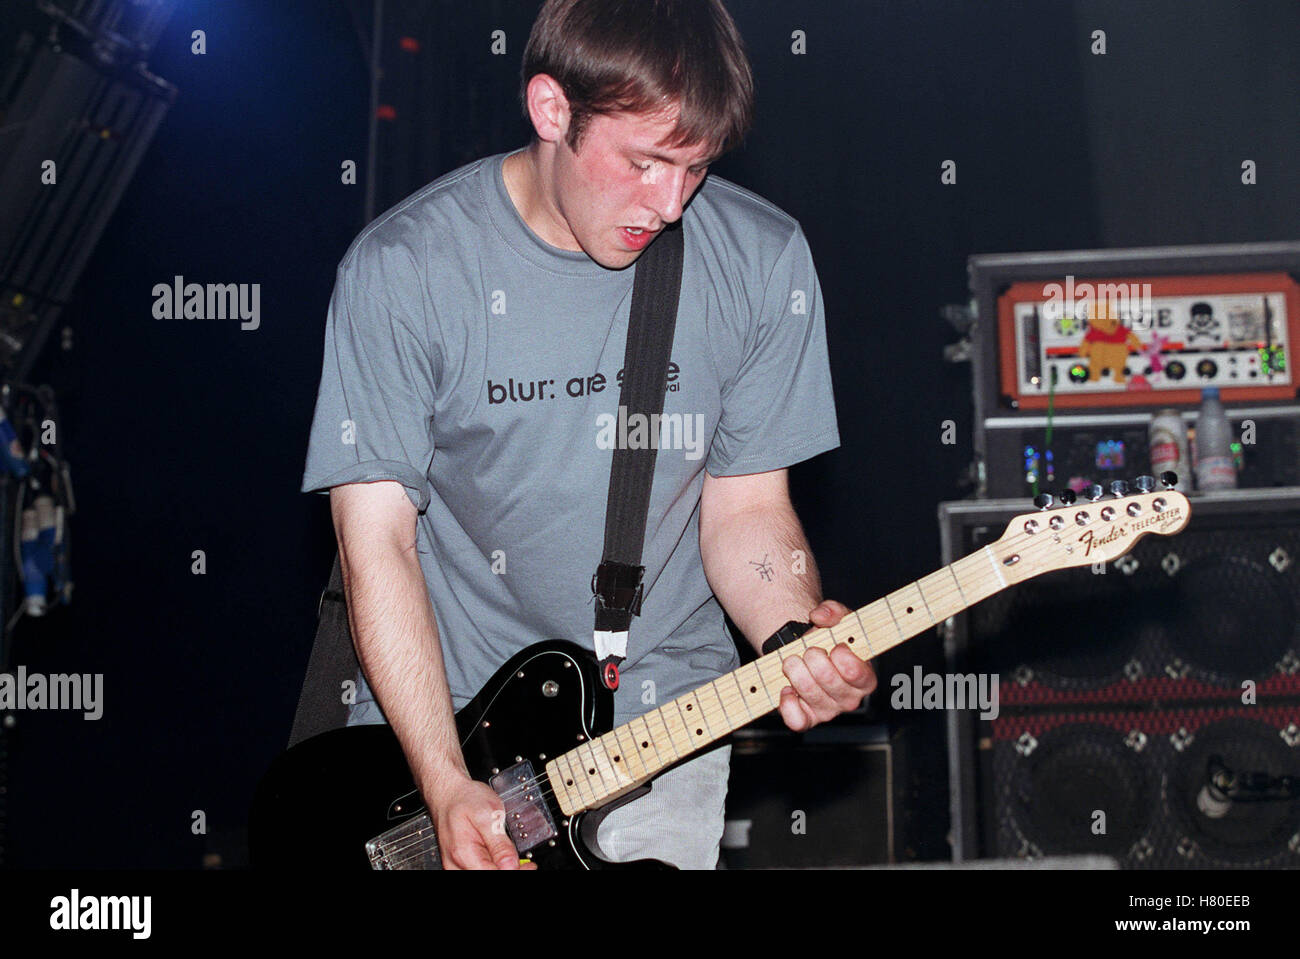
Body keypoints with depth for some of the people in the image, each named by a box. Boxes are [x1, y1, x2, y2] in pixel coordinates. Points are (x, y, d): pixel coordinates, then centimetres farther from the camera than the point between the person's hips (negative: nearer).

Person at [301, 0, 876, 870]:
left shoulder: (762, 262, -3)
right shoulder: (403, 270, -11)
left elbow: (746, 508, 3)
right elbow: (377, 539, -12)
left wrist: (797, 640, -18)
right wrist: (447, 786, -20)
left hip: (665, 730, 2)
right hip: (442, 722, -2)